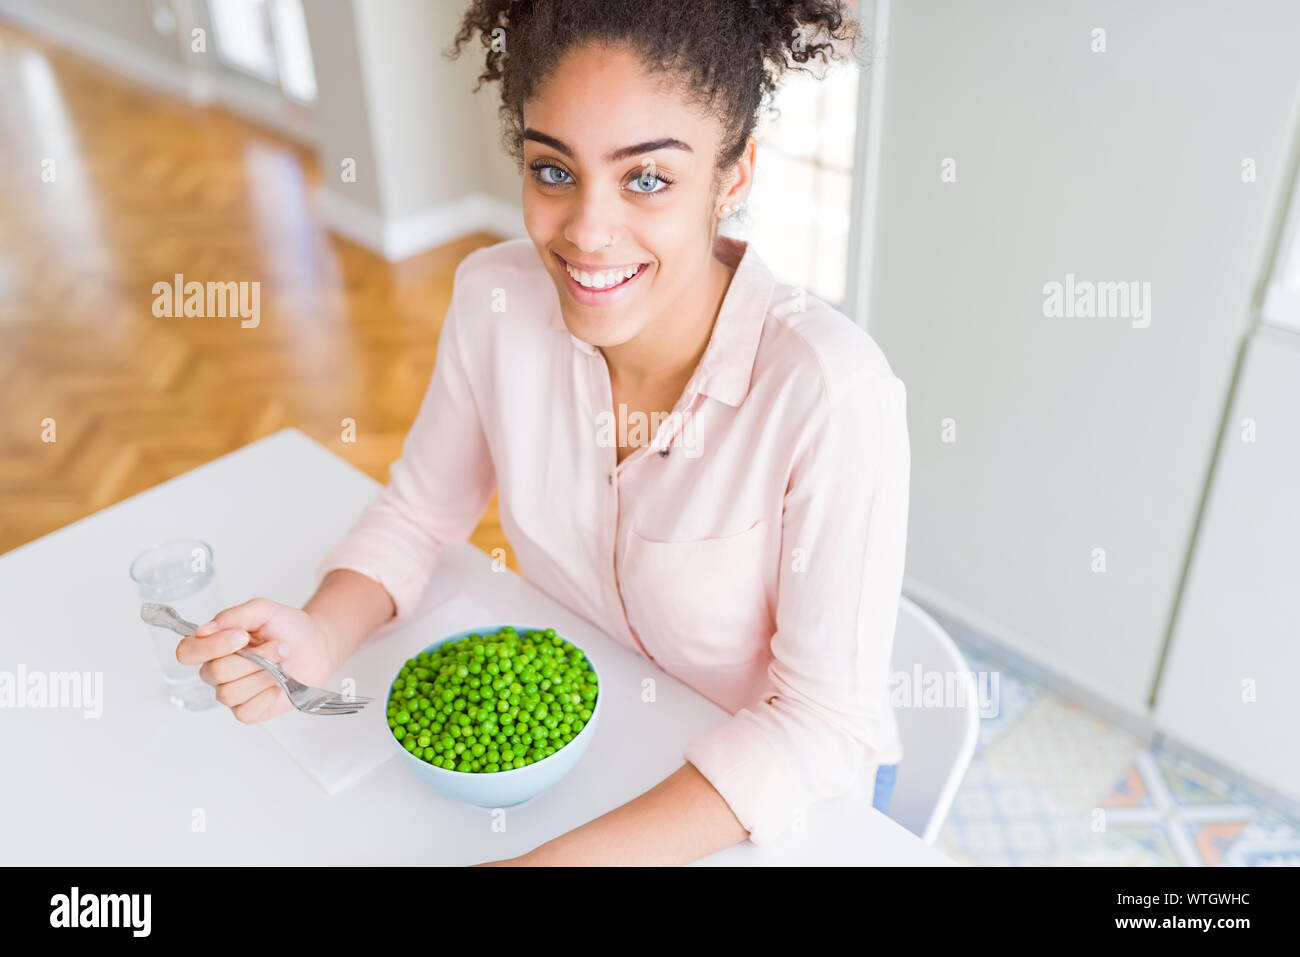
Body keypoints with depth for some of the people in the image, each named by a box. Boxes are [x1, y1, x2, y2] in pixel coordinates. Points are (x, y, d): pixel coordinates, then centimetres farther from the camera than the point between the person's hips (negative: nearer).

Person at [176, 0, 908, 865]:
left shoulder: (833, 393, -30)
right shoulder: (495, 297, -16)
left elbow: (827, 721, -24)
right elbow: (419, 514, -1)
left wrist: (572, 854, -32)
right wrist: (321, 639, -20)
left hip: (783, 786, -3)